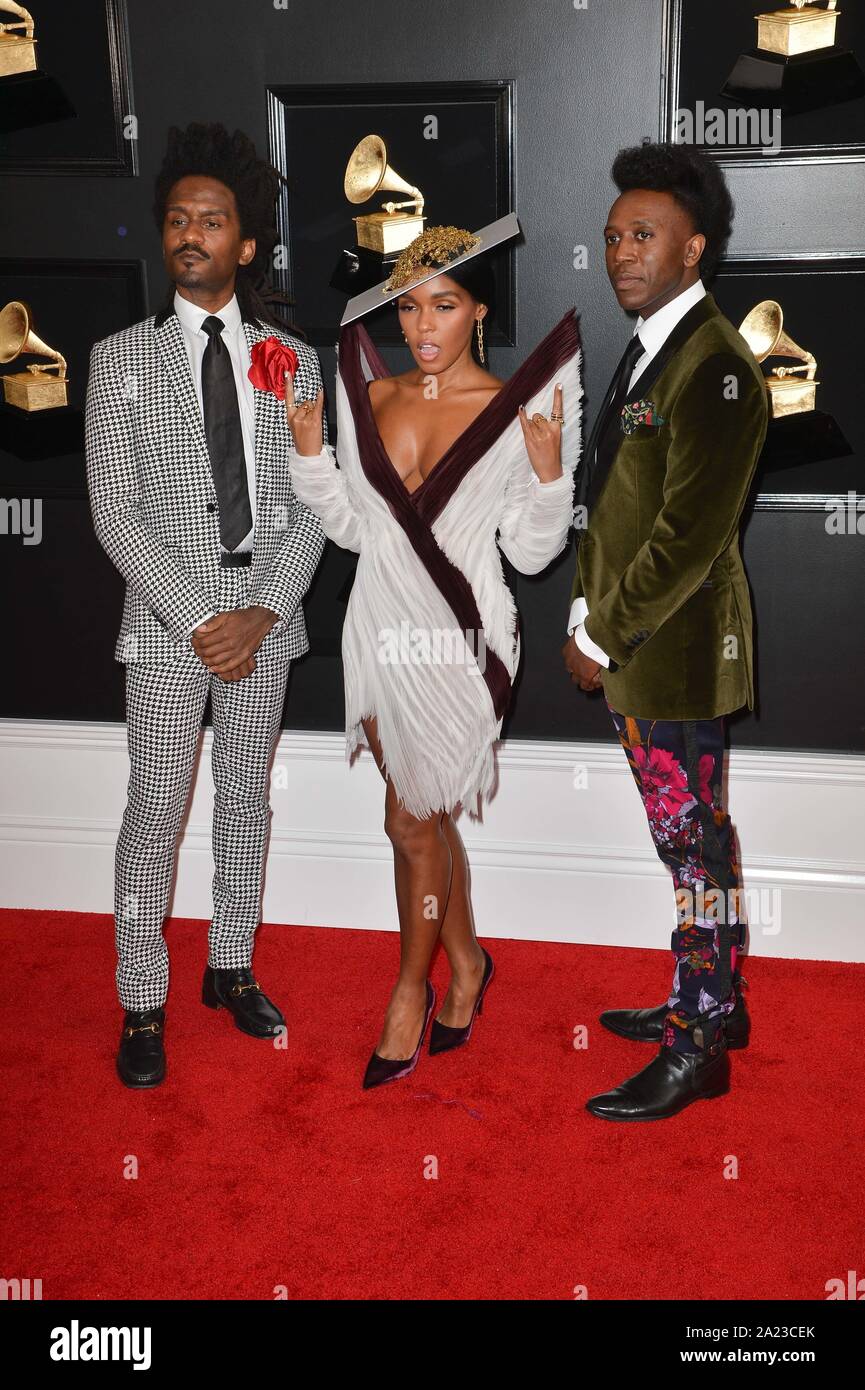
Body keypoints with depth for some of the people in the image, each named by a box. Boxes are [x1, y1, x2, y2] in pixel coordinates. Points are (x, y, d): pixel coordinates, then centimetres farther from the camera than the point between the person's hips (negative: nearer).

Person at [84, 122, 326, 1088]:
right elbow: (114, 512, -6)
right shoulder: (121, 359, 1)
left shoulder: (293, 361, 6)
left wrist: (263, 612, -11)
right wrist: (198, 620, -14)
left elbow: (311, 506, 2)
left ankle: (232, 967, 30)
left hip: (265, 618, 2)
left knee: (247, 799, 13)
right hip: (167, 622, -2)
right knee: (155, 813, 2)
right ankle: (142, 1003, 16)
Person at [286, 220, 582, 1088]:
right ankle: (466, 963, 38)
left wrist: (548, 472, -23)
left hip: (457, 637, -5)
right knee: (429, 816, 16)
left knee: (412, 822, 3)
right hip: (379, 629, 5)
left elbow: (530, 553, -7)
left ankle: (411, 988, 26)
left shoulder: (518, 411, -9)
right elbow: (353, 527, 9)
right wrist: (308, 450, -3)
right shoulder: (369, 396, 5)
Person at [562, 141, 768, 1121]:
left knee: (694, 840, 2)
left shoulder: (715, 366, -17)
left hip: (673, 651, -9)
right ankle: (704, 997, 33)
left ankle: (701, 1045, 15)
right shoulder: (649, 349, 13)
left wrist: (604, 637, -13)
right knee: (683, 837, 18)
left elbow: (688, 534, -21)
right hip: (626, 642, 9)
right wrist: (587, 615, 8)